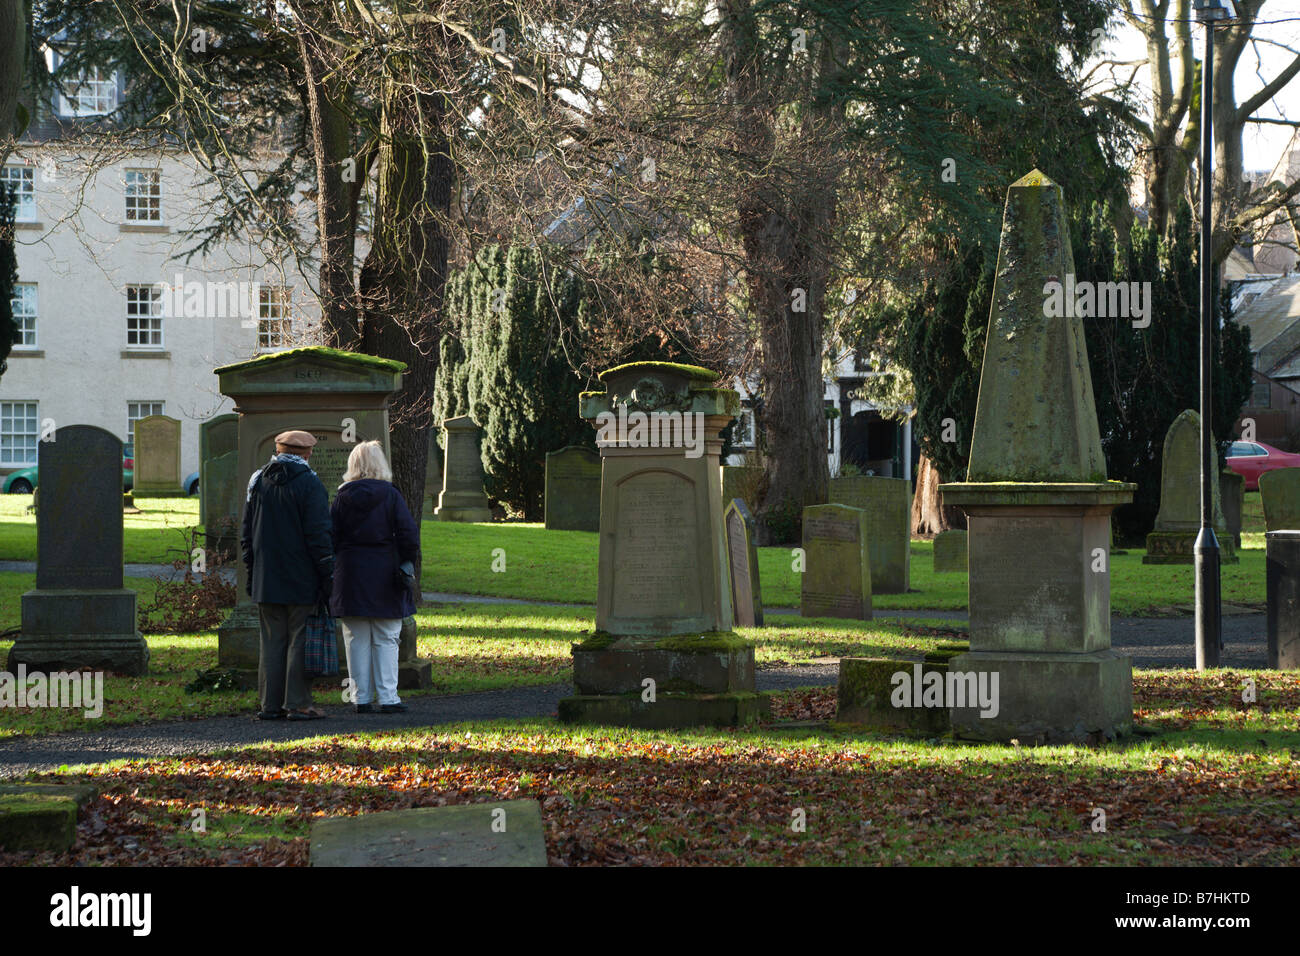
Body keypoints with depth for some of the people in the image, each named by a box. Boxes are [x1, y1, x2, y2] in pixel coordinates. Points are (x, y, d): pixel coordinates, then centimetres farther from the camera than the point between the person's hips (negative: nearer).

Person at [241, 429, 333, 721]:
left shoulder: (257, 481, 9)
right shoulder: (309, 483, -8)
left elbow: (247, 532, 13)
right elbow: (319, 534, -12)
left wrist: (252, 571, 18)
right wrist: (327, 576, -8)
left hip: (267, 580, 5)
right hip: (302, 581, -5)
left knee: (272, 642, 8)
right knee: (300, 640, -1)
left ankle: (270, 704, 7)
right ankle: (298, 704, -2)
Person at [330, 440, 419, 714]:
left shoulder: (342, 497, 1)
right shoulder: (390, 495, -5)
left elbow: (331, 537, 1)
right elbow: (409, 534, -9)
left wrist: (334, 570, 7)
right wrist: (408, 565, 1)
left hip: (350, 577, 2)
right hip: (384, 578, -2)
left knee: (357, 640, 7)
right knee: (386, 640, 4)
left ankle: (362, 699, 6)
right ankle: (388, 697, -1)